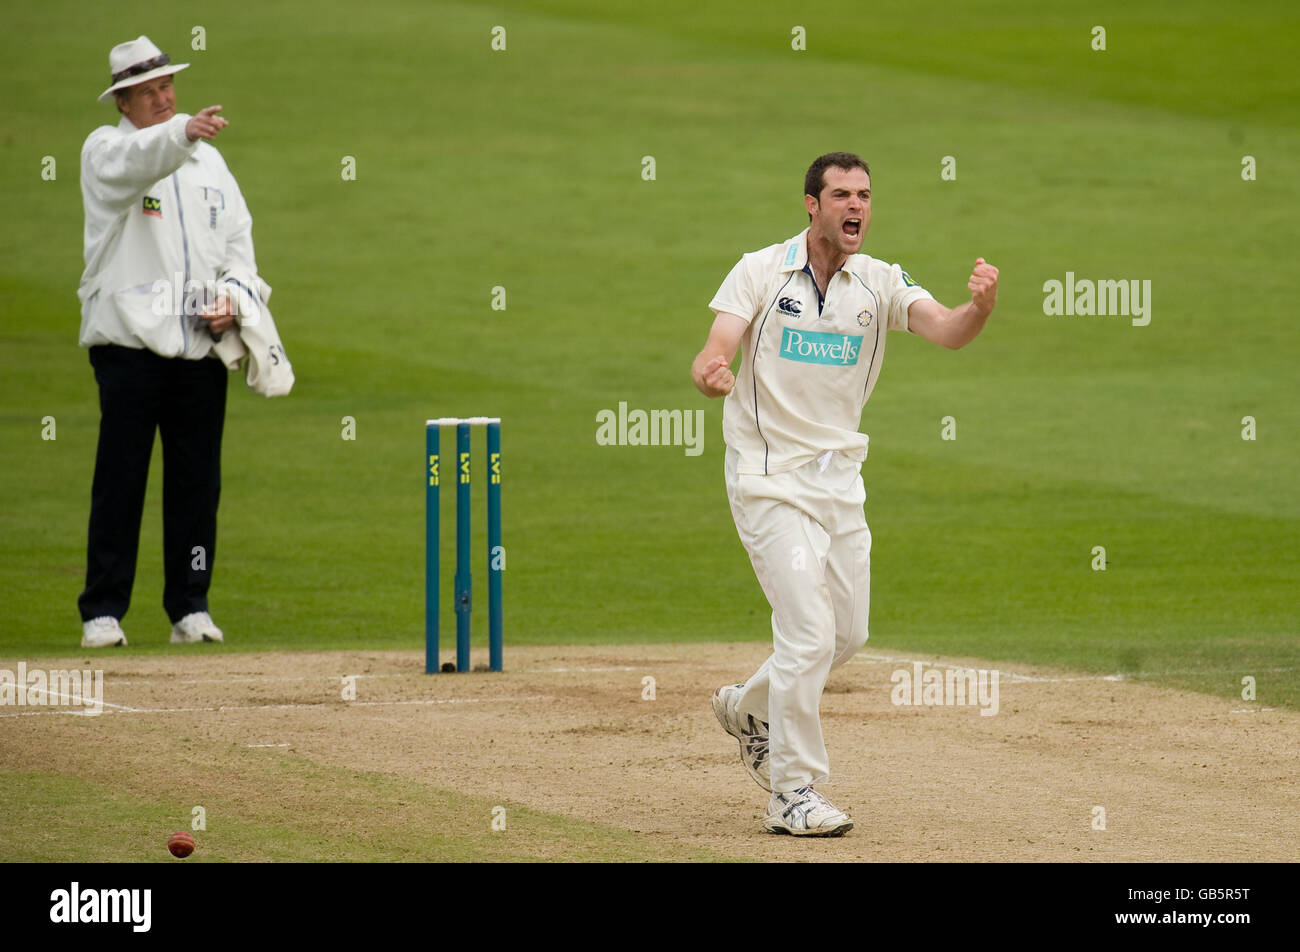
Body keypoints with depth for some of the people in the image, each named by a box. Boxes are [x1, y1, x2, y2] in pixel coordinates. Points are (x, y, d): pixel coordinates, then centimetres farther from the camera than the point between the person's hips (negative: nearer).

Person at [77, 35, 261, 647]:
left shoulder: (209, 160, 18)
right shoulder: (105, 149, 1)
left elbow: (239, 240, 19)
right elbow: (135, 160, -24)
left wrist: (233, 295, -1)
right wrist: (182, 133, -43)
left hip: (200, 345, 5)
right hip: (130, 342, -5)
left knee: (197, 482, 4)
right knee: (119, 479, -6)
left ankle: (190, 608, 11)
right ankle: (103, 612, -1)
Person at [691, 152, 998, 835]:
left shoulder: (880, 284, 0)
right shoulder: (760, 272, -8)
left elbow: (945, 331, -17)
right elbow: (713, 357, -16)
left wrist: (981, 307, -40)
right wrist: (711, 374, -41)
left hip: (840, 478, 5)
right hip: (770, 478, -5)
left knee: (847, 632, 13)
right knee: (809, 632, -14)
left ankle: (748, 708, 39)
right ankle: (794, 794, -7)